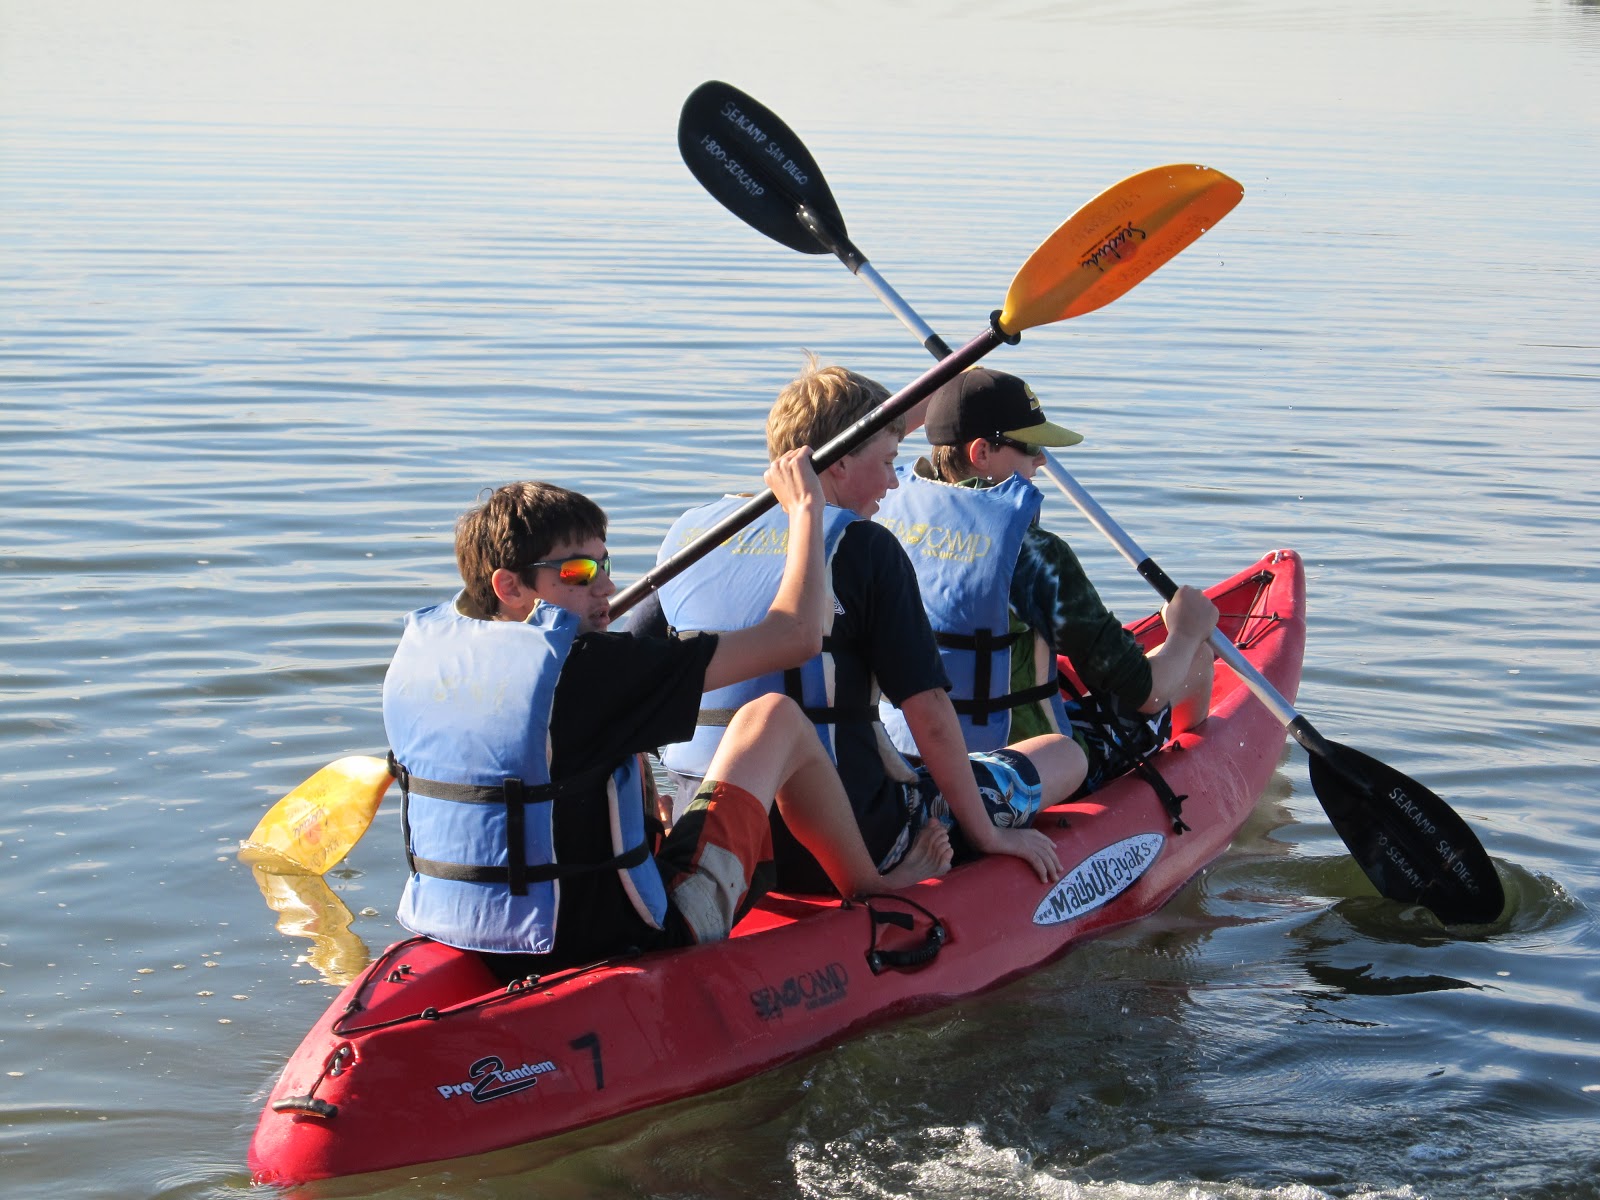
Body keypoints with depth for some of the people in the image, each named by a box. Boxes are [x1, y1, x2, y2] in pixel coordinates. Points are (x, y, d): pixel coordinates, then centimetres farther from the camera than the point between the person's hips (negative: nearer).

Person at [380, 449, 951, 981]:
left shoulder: (422, 646, -3)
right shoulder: (581, 667, -22)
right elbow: (795, 636, -17)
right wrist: (805, 506, -2)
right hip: (624, 948, -7)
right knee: (778, 718, 9)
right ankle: (872, 889, 32)